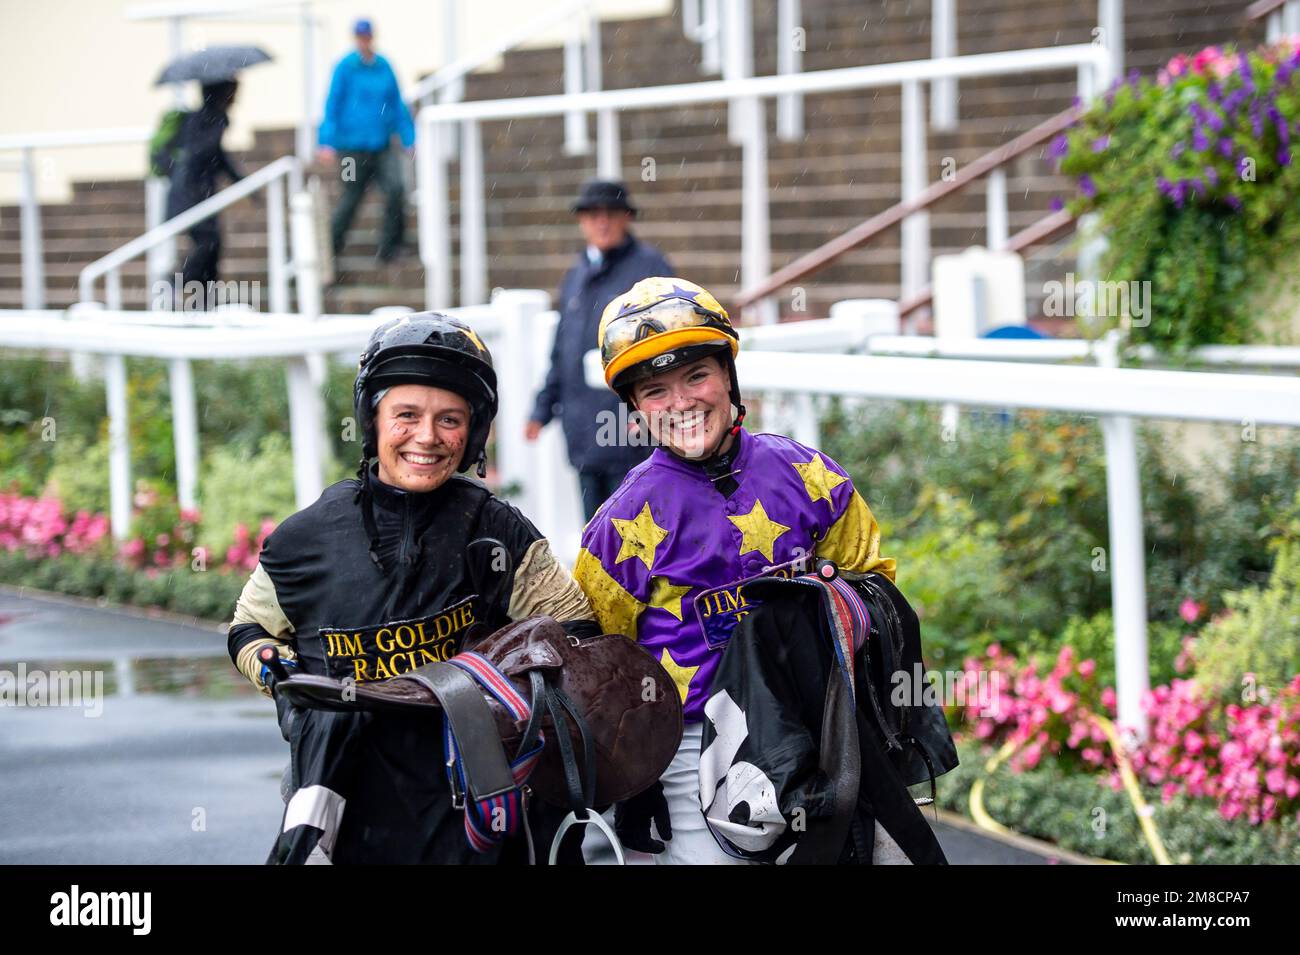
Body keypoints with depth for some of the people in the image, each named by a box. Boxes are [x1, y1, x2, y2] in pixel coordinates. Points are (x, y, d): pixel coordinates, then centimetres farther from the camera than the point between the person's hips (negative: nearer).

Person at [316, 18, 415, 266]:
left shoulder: (384, 67, 6)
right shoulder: (346, 68, -5)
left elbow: (397, 105, 12)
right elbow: (332, 105, -6)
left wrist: (409, 140, 9)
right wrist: (327, 143, -13)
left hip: (382, 145, 3)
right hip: (353, 146, -3)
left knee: (395, 189, -15)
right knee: (350, 197, 5)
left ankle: (389, 246, -6)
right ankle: (331, 246, 24)